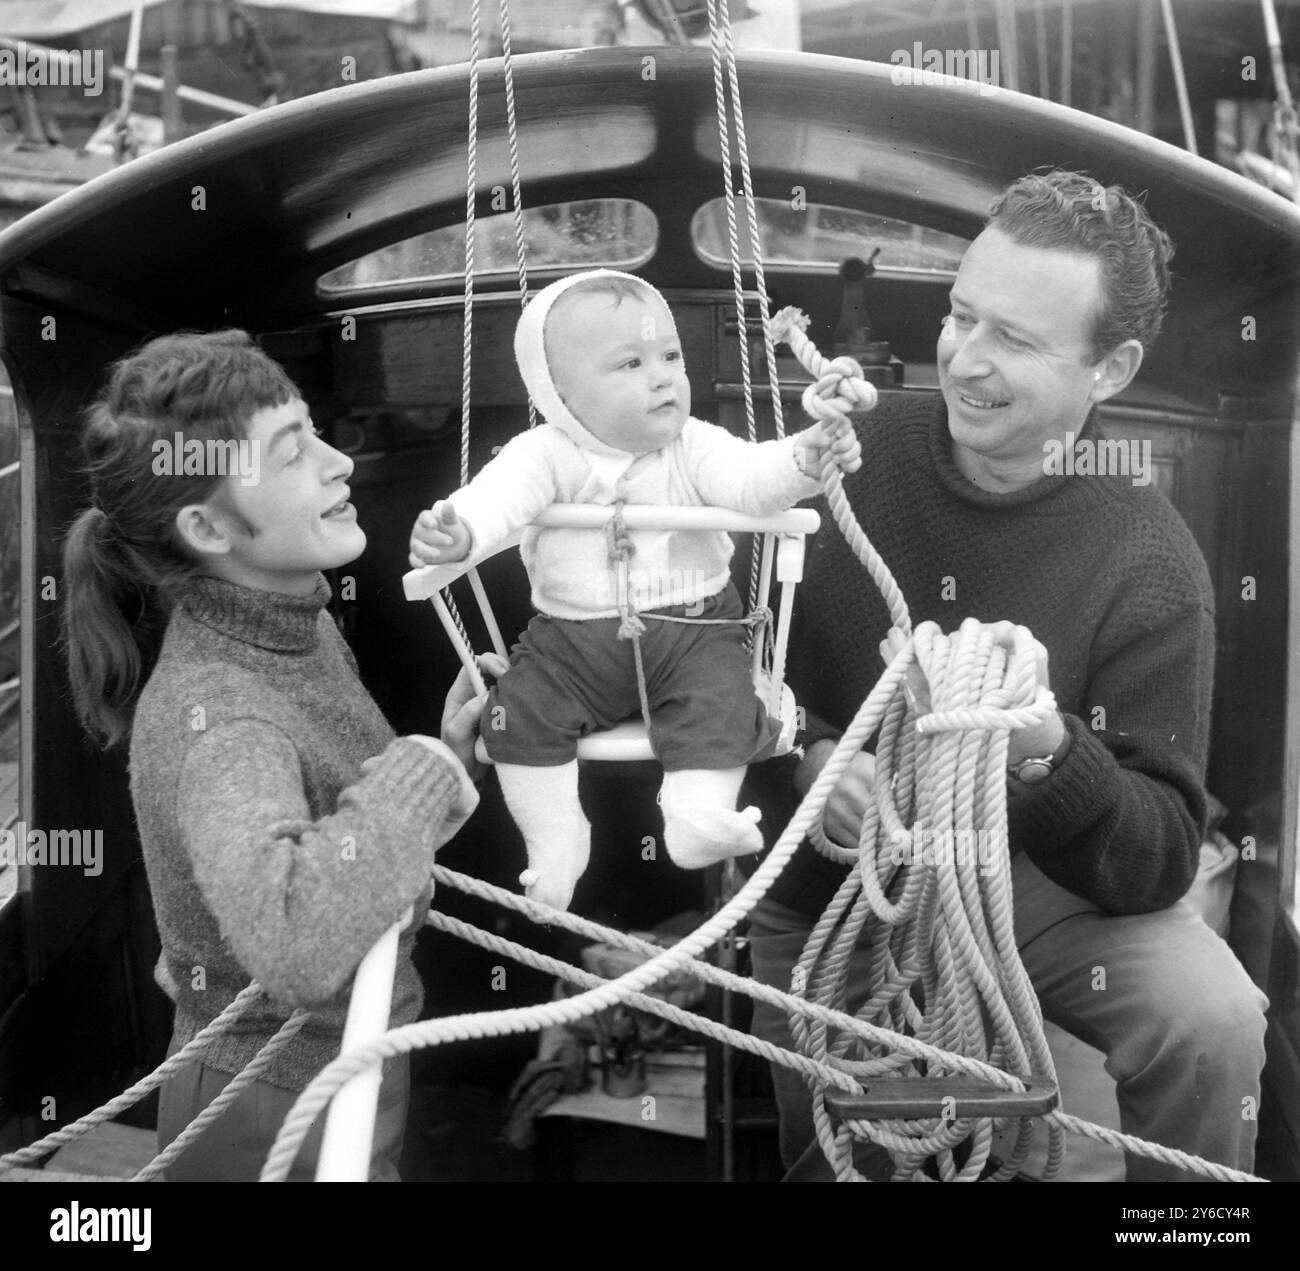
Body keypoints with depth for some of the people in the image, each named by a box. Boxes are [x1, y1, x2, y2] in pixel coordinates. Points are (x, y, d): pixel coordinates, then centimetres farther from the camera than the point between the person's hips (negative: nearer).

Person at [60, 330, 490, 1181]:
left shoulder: (298, 626, -3)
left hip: (345, 1079, 8)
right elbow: (296, 948, -48)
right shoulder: (215, 713, -30)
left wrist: (444, 753, -3)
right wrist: (423, 775, -34)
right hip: (281, 1123, -8)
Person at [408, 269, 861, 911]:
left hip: (690, 624, 0)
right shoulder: (546, 454, -6)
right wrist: (459, 531, -47)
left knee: (718, 698, -25)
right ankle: (555, 842, -3)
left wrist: (803, 456, -42)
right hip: (571, 635, 0)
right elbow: (502, 492, -24)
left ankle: (700, 819, -18)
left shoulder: (695, 446, -2)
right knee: (522, 707, -15)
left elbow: (747, 477, -19)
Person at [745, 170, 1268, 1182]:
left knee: (1213, 1021, -24)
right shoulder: (852, 460, -12)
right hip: (825, 897, 2)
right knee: (840, 1150, 4)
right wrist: (809, 759, -24)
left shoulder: (1146, 564, -15)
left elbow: (1161, 860, -18)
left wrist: (1047, 754, -39)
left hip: (1029, 881, -1)